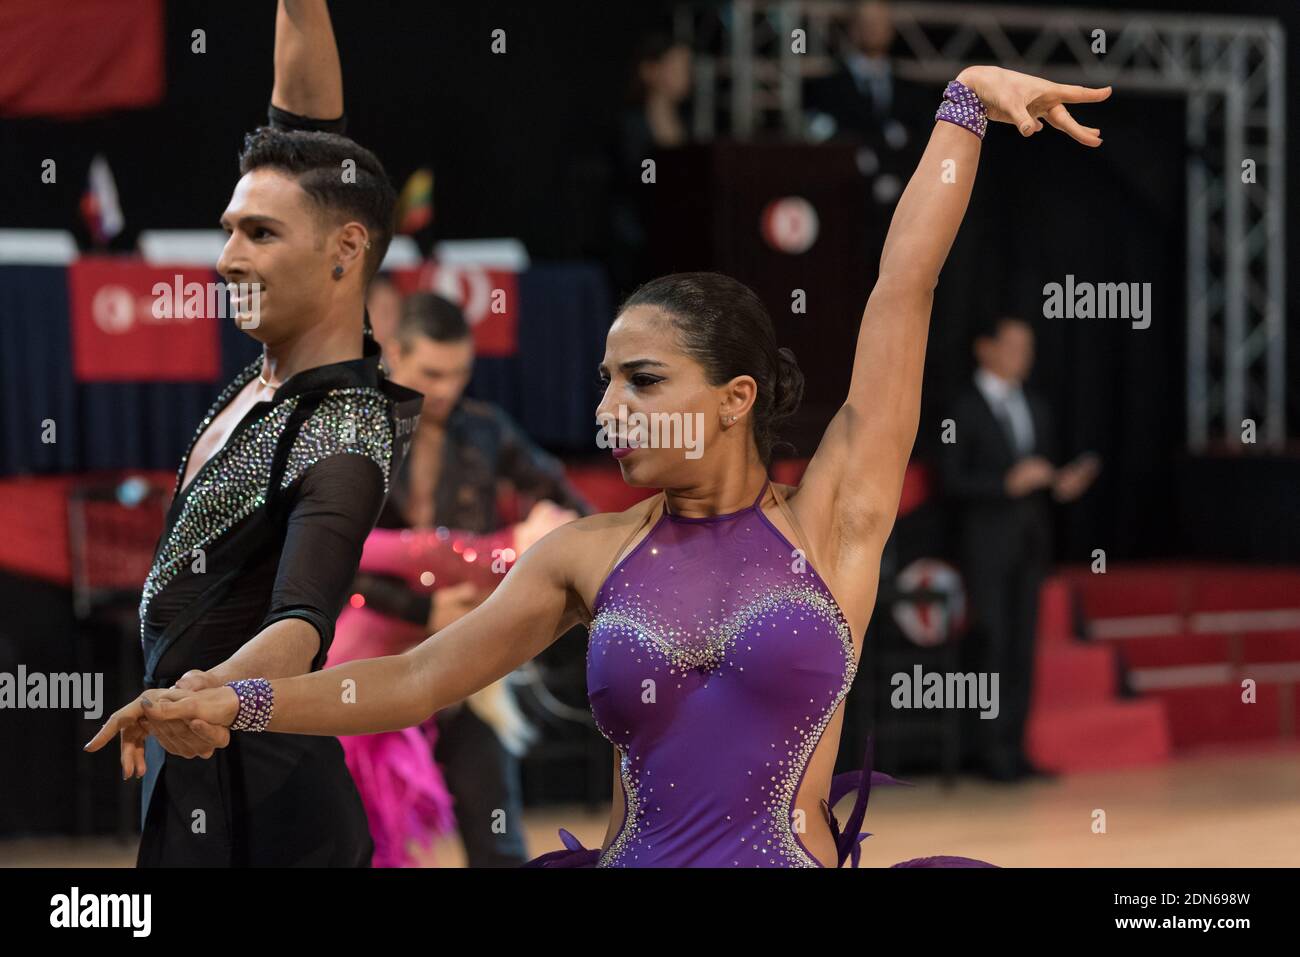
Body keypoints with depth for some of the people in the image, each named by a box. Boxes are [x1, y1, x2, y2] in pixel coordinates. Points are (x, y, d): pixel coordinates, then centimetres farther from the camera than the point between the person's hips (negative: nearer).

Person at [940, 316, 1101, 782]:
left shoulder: (1035, 407, 15)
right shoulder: (966, 408, -5)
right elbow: (953, 480, -11)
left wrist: (1062, 483, 0)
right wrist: (1009, 482, -19)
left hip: (1031, 543, 6)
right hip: (988, 544, -6)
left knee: (1022, 647, 5)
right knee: (993, 645, -6)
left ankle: (1014, 748, 8)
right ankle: (991, 749, -2)